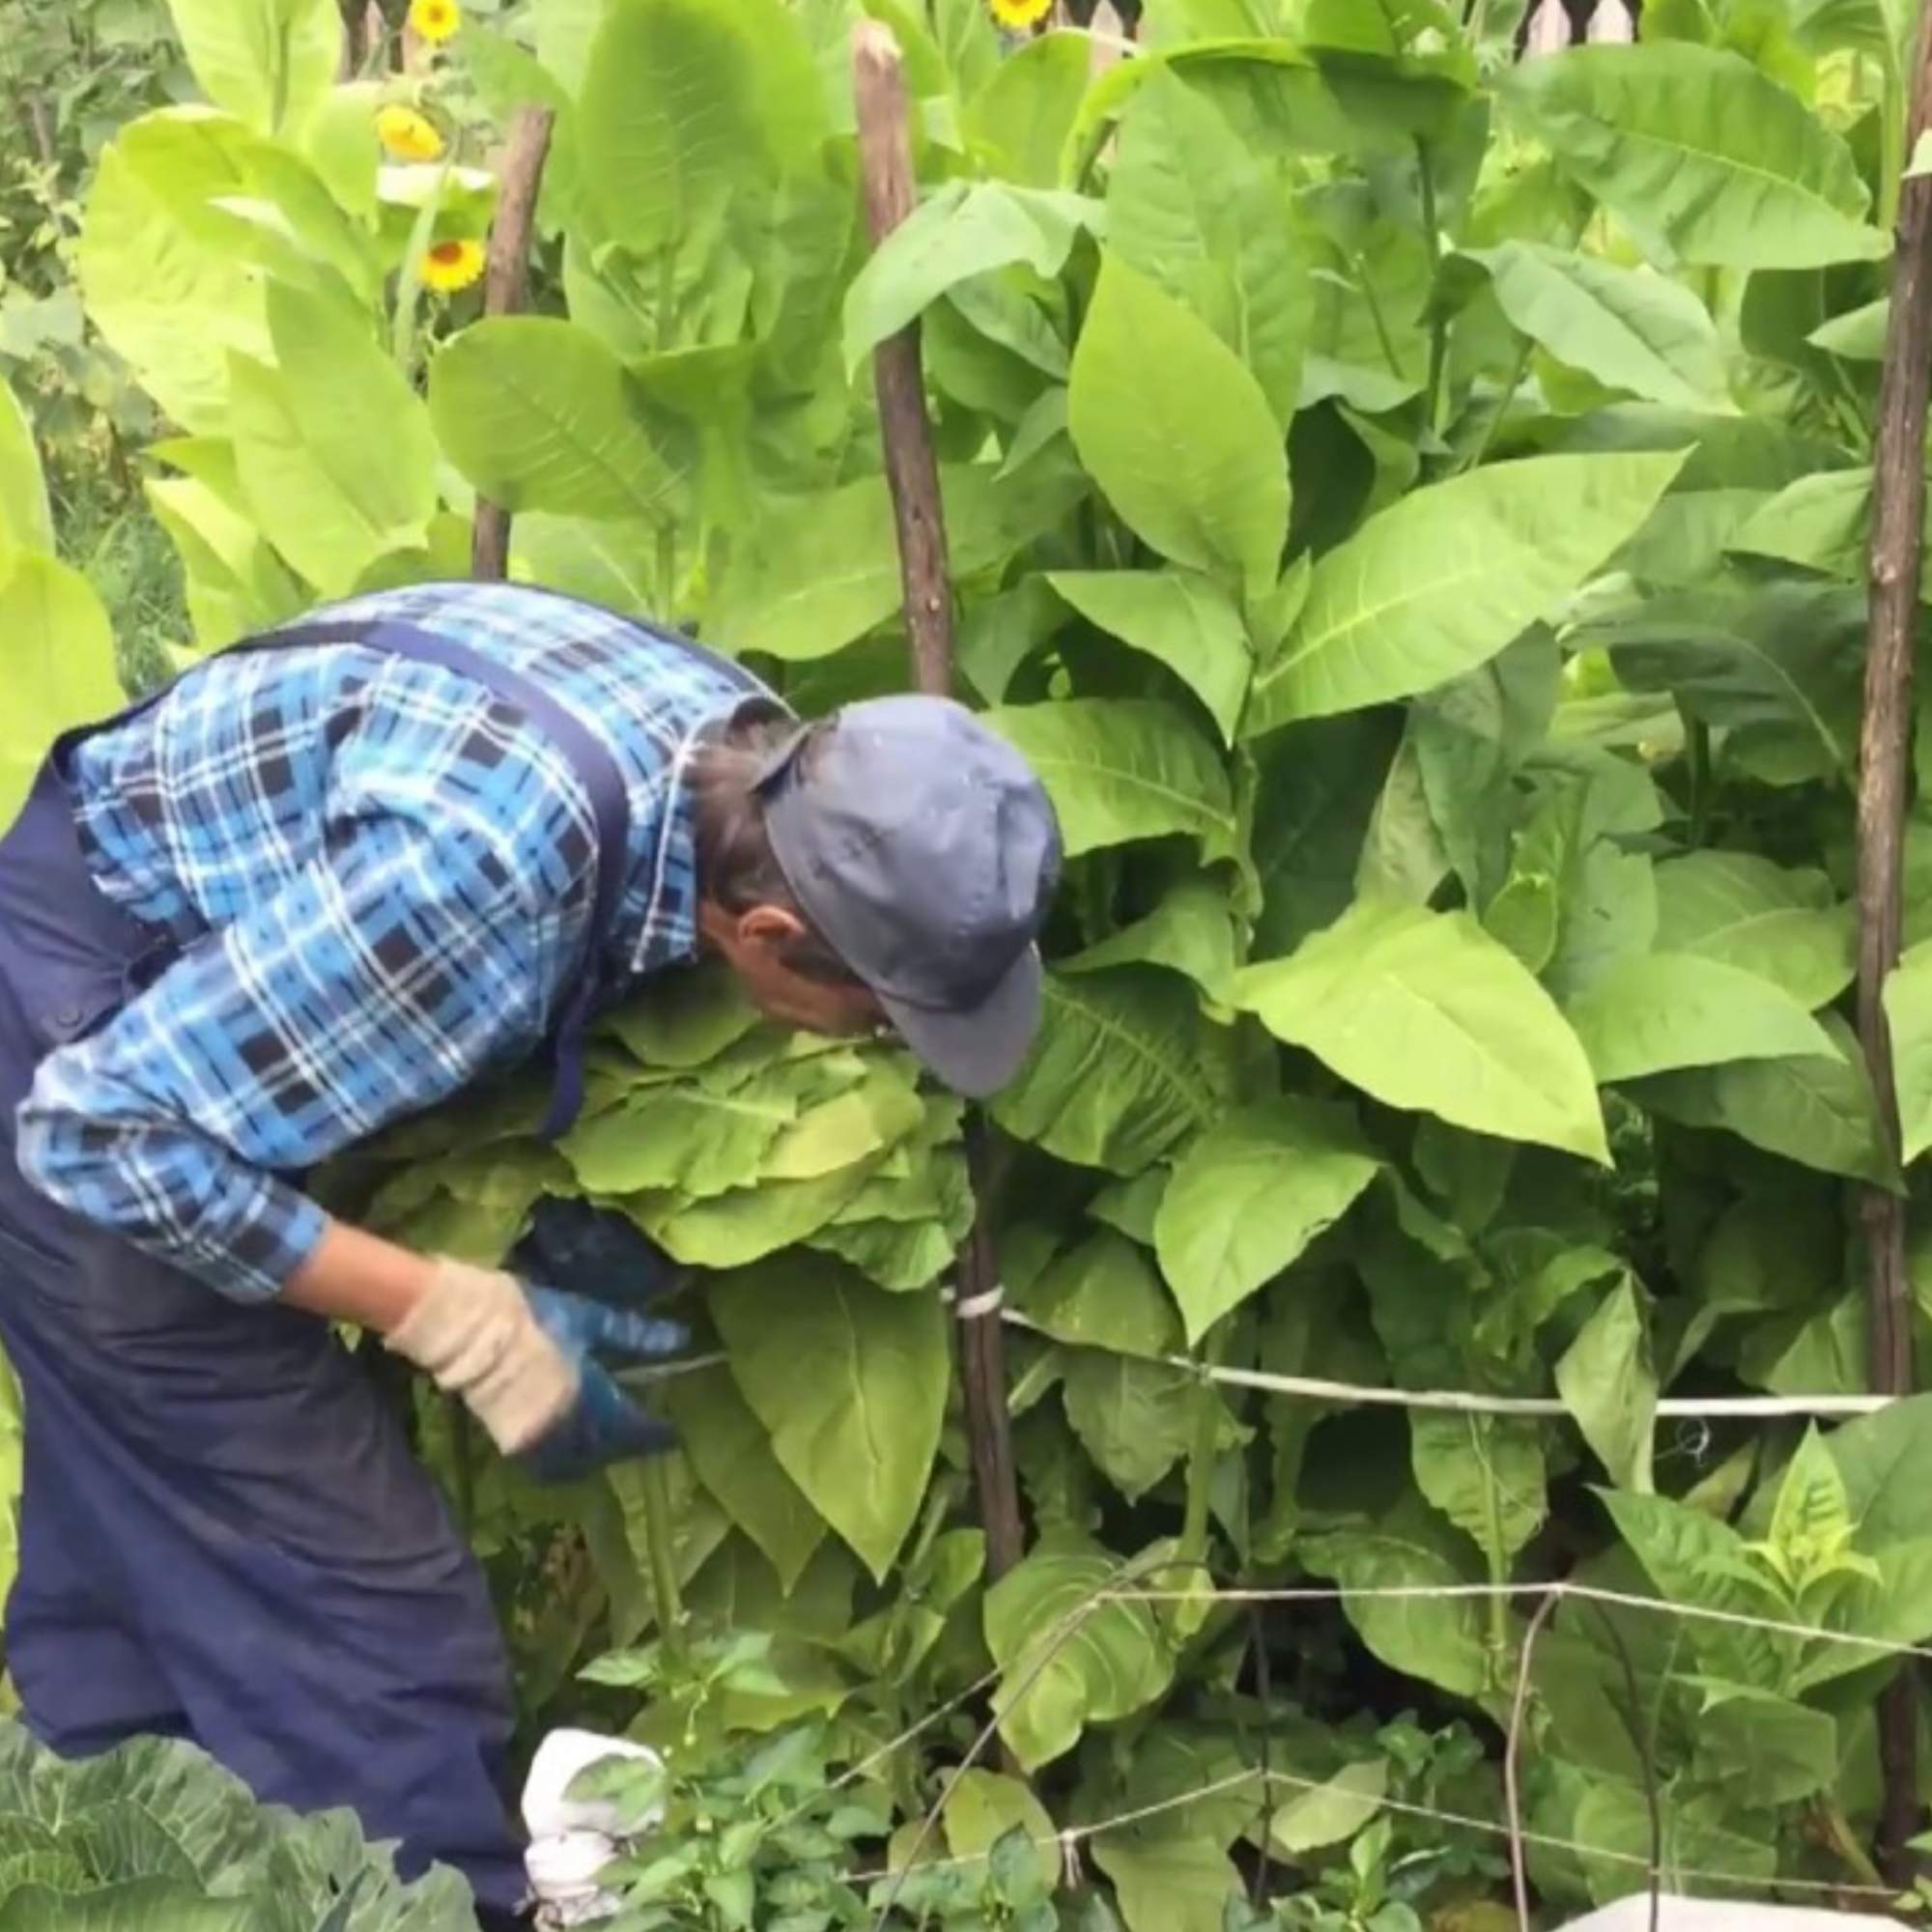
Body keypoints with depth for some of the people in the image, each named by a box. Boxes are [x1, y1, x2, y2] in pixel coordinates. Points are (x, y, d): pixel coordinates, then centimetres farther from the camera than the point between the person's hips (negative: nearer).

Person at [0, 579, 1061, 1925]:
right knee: (367, 1621, -7)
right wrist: (468, 1324, -25)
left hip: (184, 978, 8)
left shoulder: (755, 763, -13)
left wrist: (554, 1197, -7)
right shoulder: (482, 859, -38)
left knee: (139, 1527, 21)